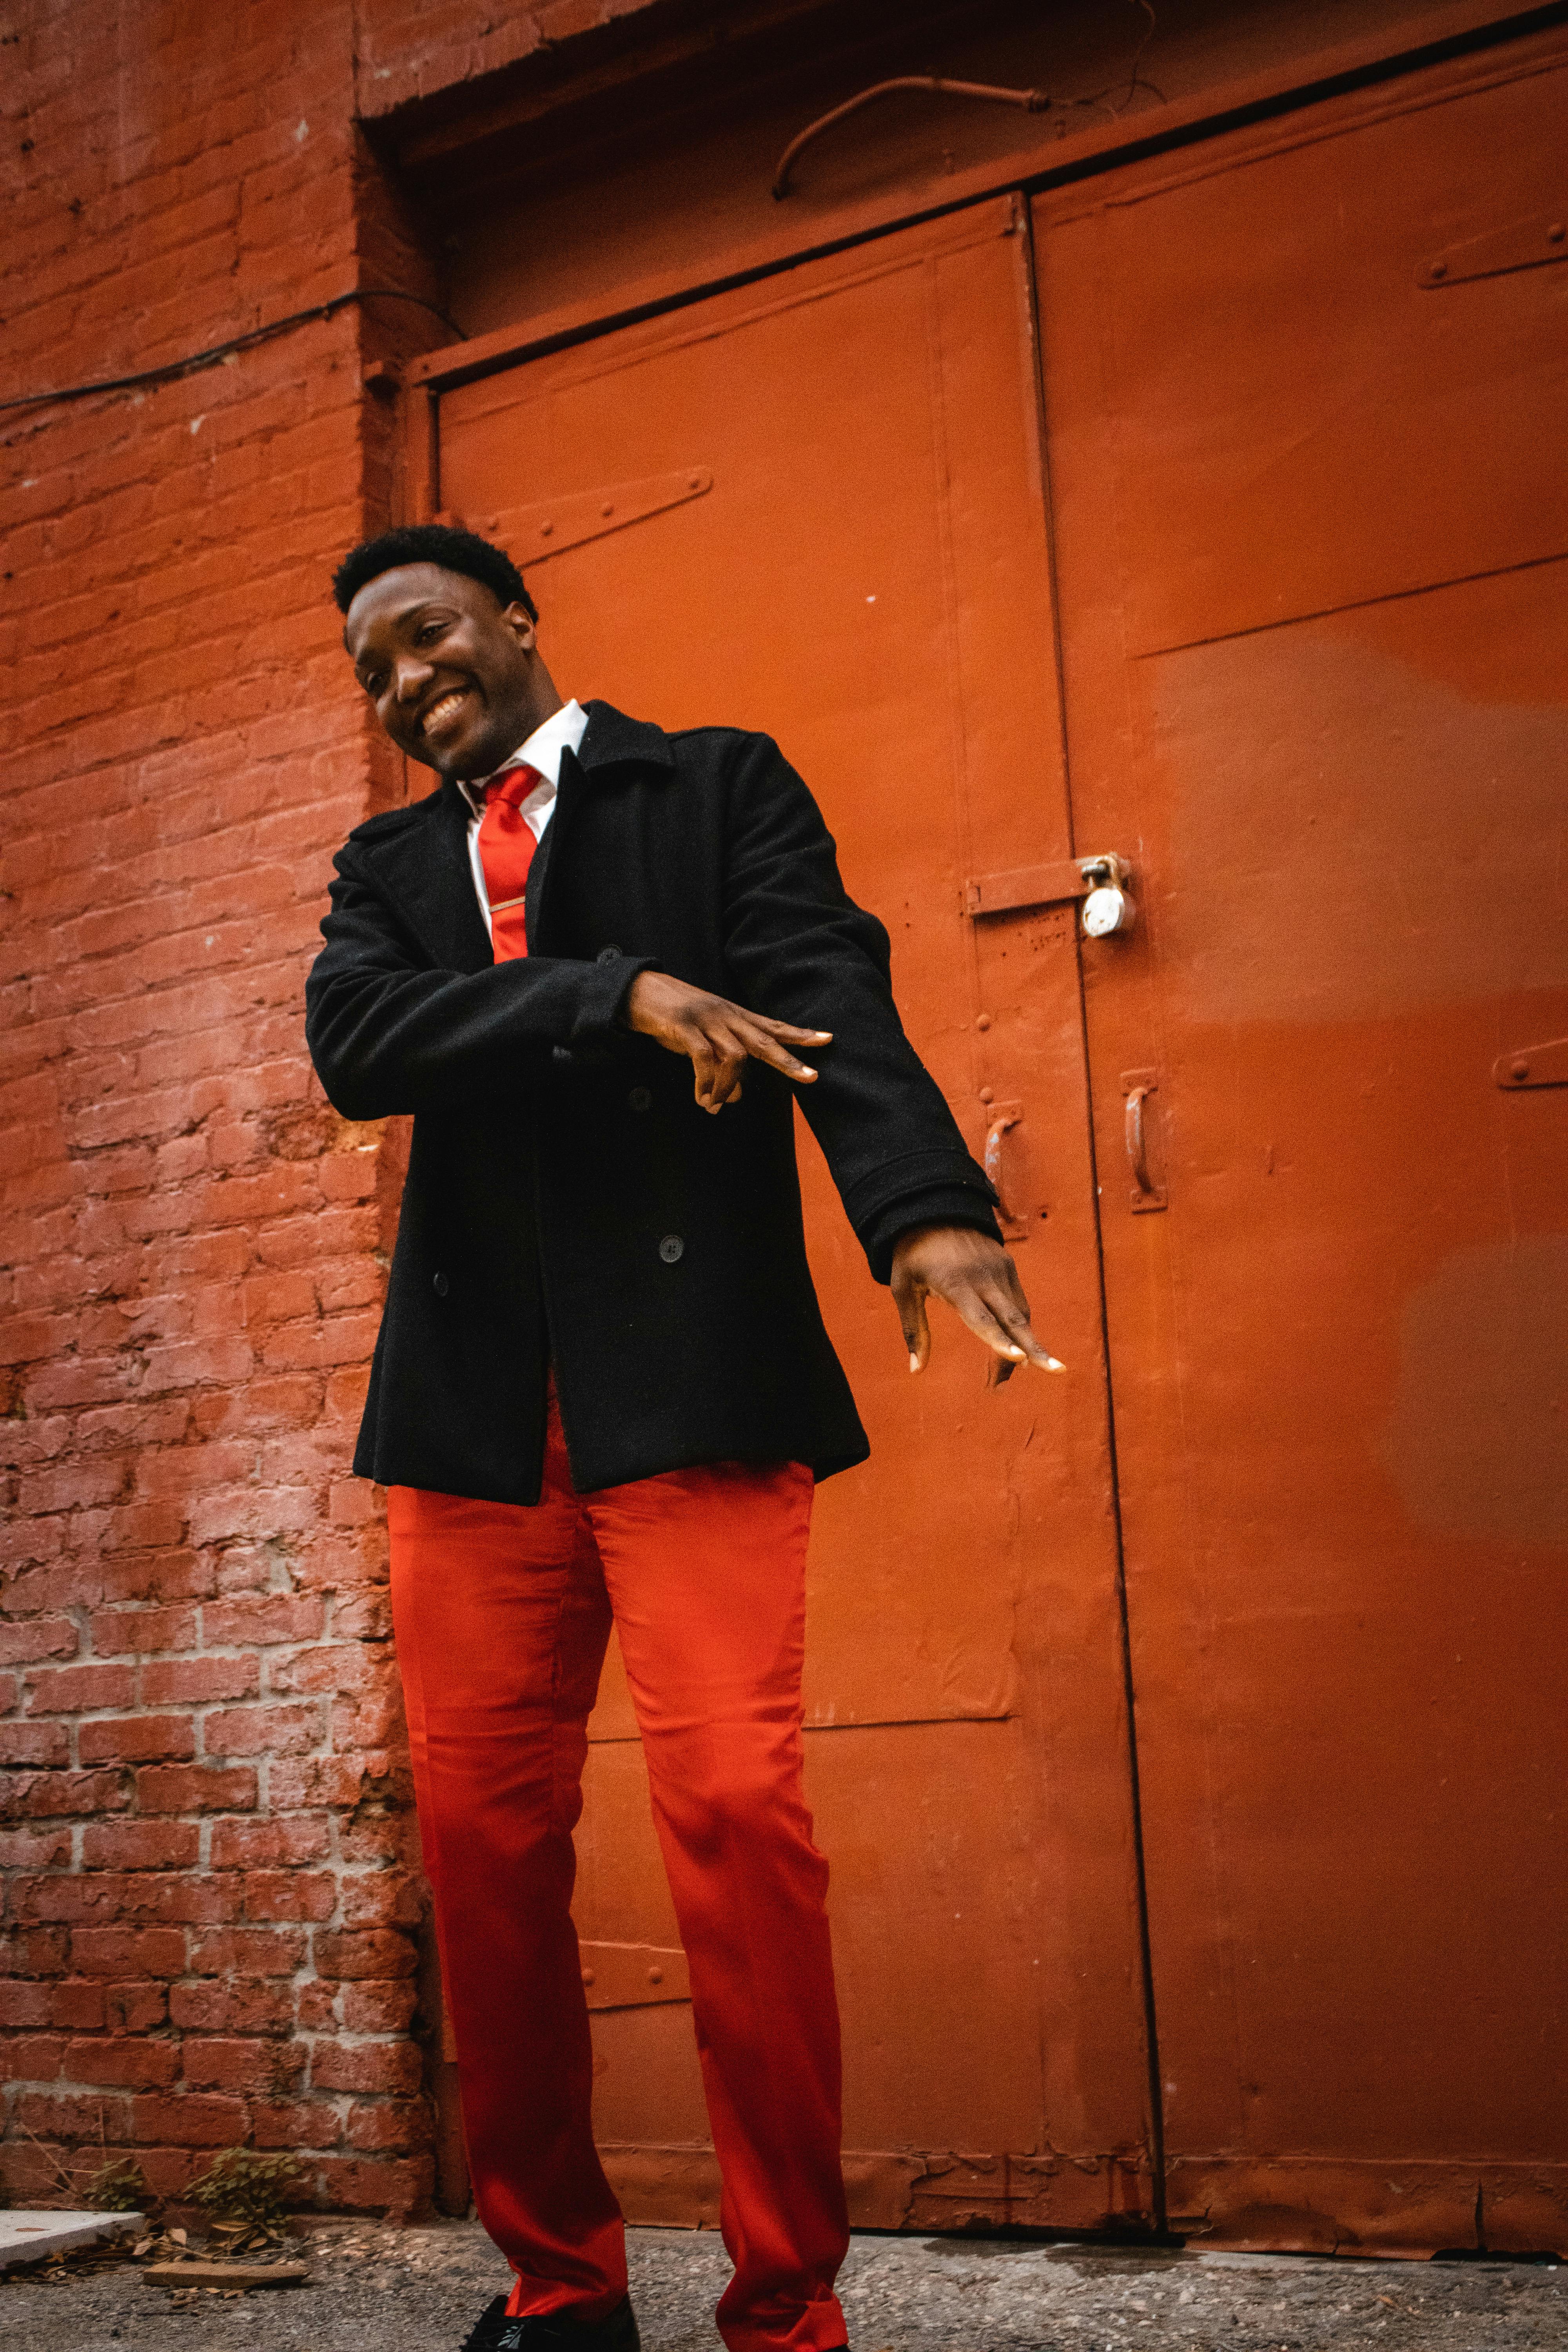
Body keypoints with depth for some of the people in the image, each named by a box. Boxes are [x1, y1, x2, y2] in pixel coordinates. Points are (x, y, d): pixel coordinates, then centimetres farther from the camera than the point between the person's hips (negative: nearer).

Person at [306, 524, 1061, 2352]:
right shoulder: (389, 865, 19)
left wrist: (925, 1204, -26)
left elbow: (831, 997, -7)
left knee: (736, 1811, -13)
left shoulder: (718, 785, 9)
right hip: (474, 1400, 4)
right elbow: (352, 1041, -2)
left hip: (693, 1377, -4)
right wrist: (618, 994, -14)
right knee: (480, 1836, 4)